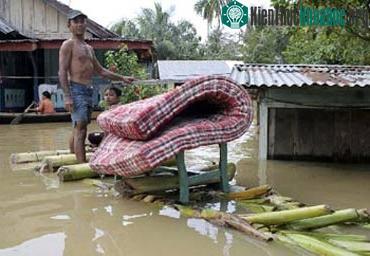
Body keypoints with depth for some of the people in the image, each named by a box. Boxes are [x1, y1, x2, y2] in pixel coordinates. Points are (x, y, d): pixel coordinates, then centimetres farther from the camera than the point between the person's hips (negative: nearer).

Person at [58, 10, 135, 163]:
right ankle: (83, 165, -19)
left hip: (88, 91, 8)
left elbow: (100, 71, 29)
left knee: (77, 130, 10)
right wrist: (67, 96, -20)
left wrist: (121, 78, 25)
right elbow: (62, 72, -10)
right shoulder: (68, 45, -2)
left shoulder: (89, 48, 23)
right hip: (76, 90, -8)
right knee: (81, 129, -15)